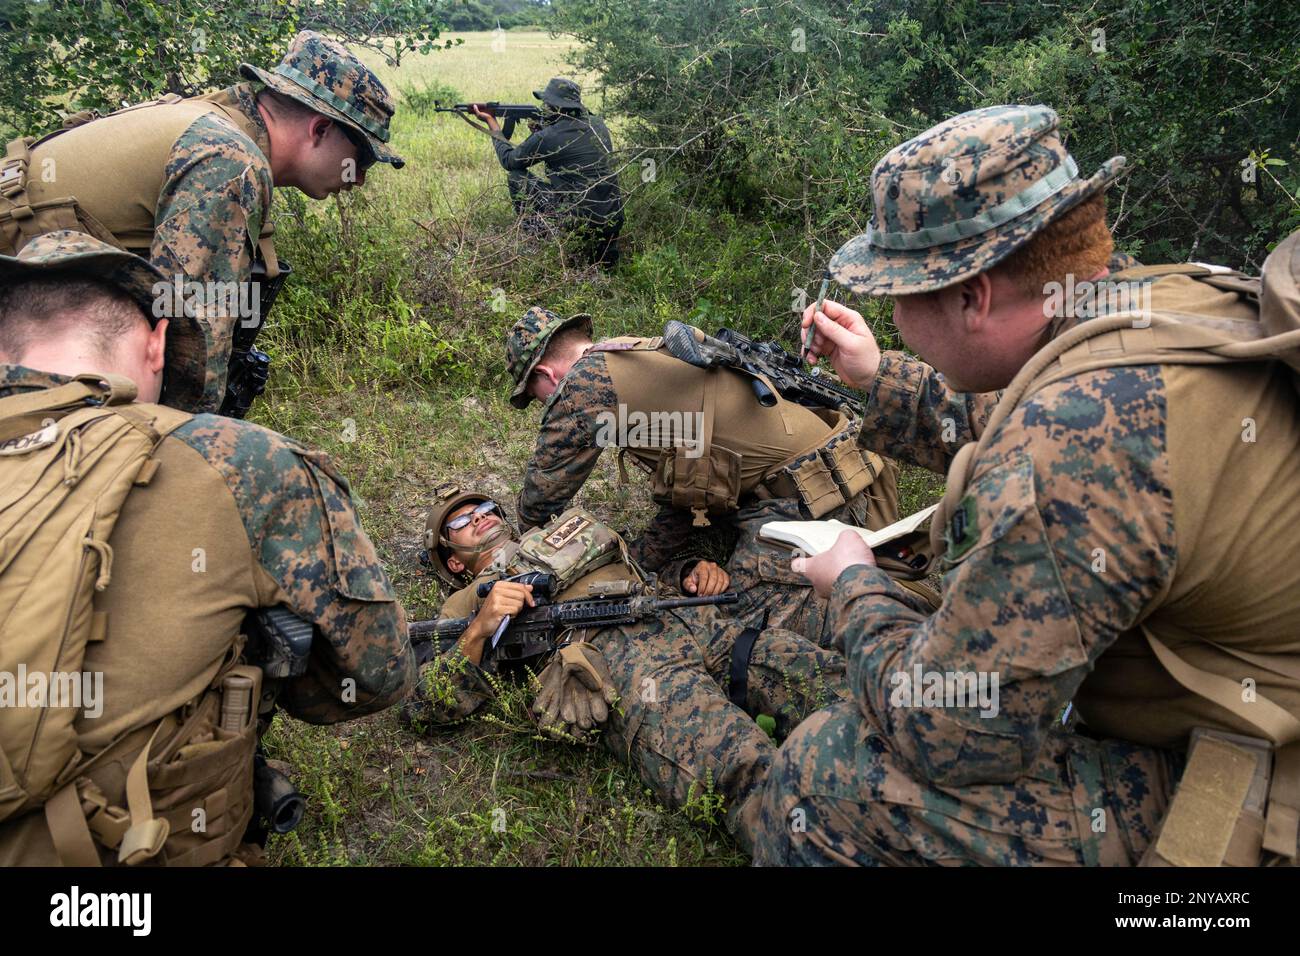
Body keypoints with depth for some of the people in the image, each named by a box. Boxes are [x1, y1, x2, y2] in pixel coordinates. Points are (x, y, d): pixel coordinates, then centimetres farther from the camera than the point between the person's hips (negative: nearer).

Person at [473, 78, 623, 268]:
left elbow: (509, 160, 9)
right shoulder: (598, 124, 6)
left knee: (515, 175, 8)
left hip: (578, 220, -6)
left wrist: (492, 122, 22)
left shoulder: (545, 138, -11)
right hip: (614, 220, 6)